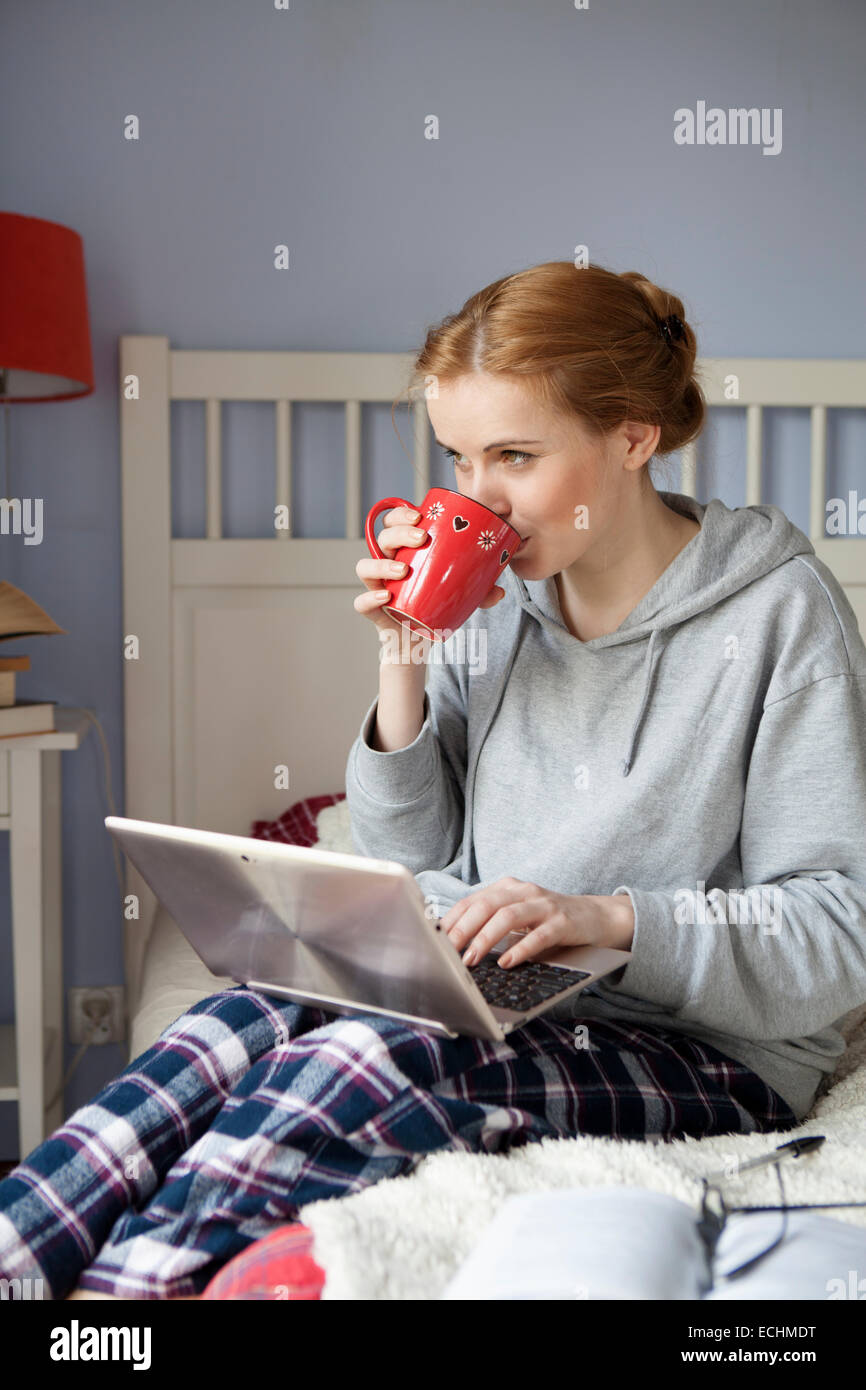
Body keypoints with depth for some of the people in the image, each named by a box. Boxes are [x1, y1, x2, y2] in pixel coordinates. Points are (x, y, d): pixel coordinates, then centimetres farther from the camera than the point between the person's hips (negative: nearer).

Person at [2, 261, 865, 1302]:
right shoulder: (497, 592, 6)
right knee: (249, 1020, -25)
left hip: (709, 1049, -4)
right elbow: (408, 855, 9)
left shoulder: (781, 611, -9)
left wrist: (610, 918, -26)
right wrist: (405, 666, -6)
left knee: (360, 1065, -31)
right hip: (488, 998, 5)